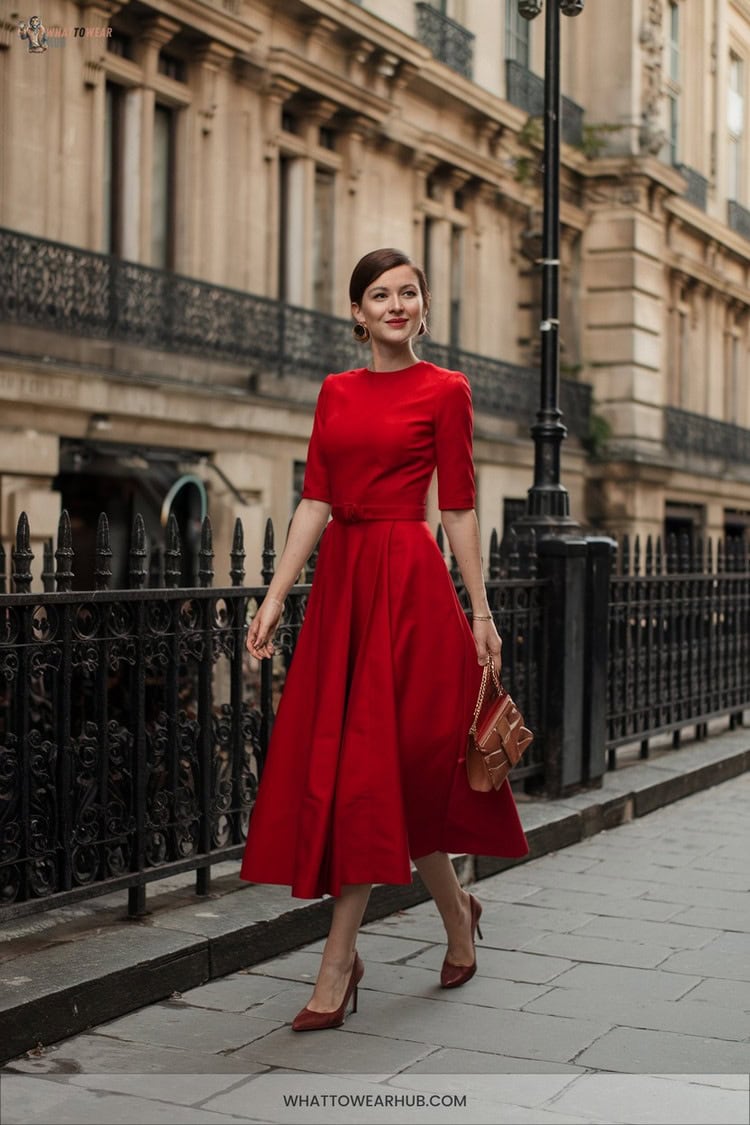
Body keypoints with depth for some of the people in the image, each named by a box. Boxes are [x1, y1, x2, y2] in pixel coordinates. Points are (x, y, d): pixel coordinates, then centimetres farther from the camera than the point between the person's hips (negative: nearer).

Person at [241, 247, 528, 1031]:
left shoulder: (444, 391, 1)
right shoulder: (335, 392, 14)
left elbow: (458, 507, -1)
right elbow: (314, 501, 9)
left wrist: (479, 612, -1)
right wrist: (274, 598, 3)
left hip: (407, 581, -6)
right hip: (340, 581, 6)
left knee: (372, 765, -7)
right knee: (332, 761, 7)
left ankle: (337, 967, 1)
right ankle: (455, 912, 27)